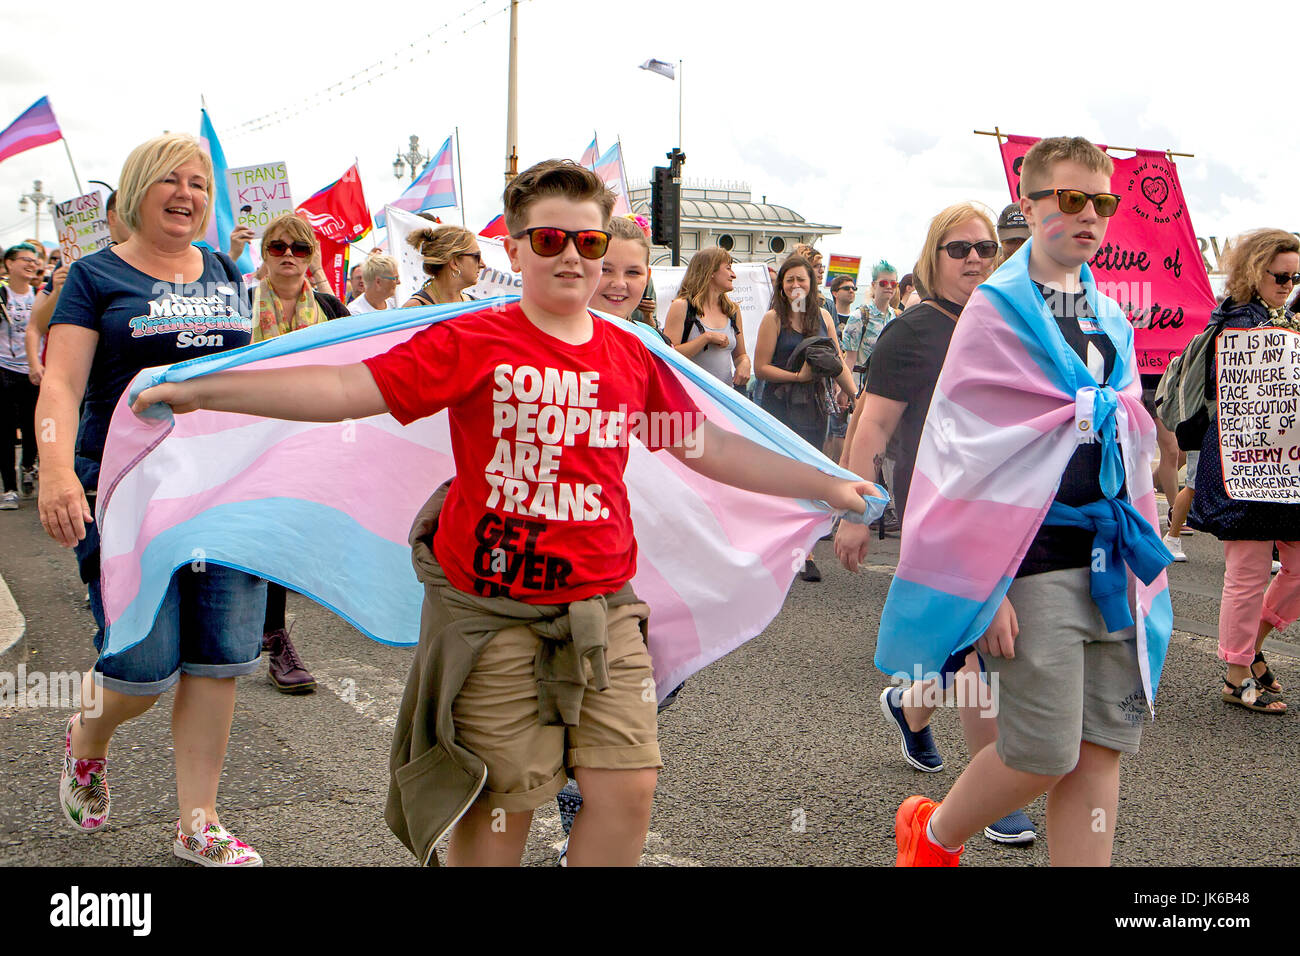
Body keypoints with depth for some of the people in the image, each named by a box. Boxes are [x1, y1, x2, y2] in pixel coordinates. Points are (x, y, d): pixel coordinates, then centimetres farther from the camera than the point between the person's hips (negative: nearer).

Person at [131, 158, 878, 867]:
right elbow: (350, 388, -12)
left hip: (603, 607, 4)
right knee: (502, 801, 5)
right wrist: (198, 390, -18)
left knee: (629, 788, 1)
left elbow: (711, 448, 15)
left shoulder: (633, 356, 6)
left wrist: (826, 485, 18)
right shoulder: (473, 343, -5)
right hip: (493, 612, -3)